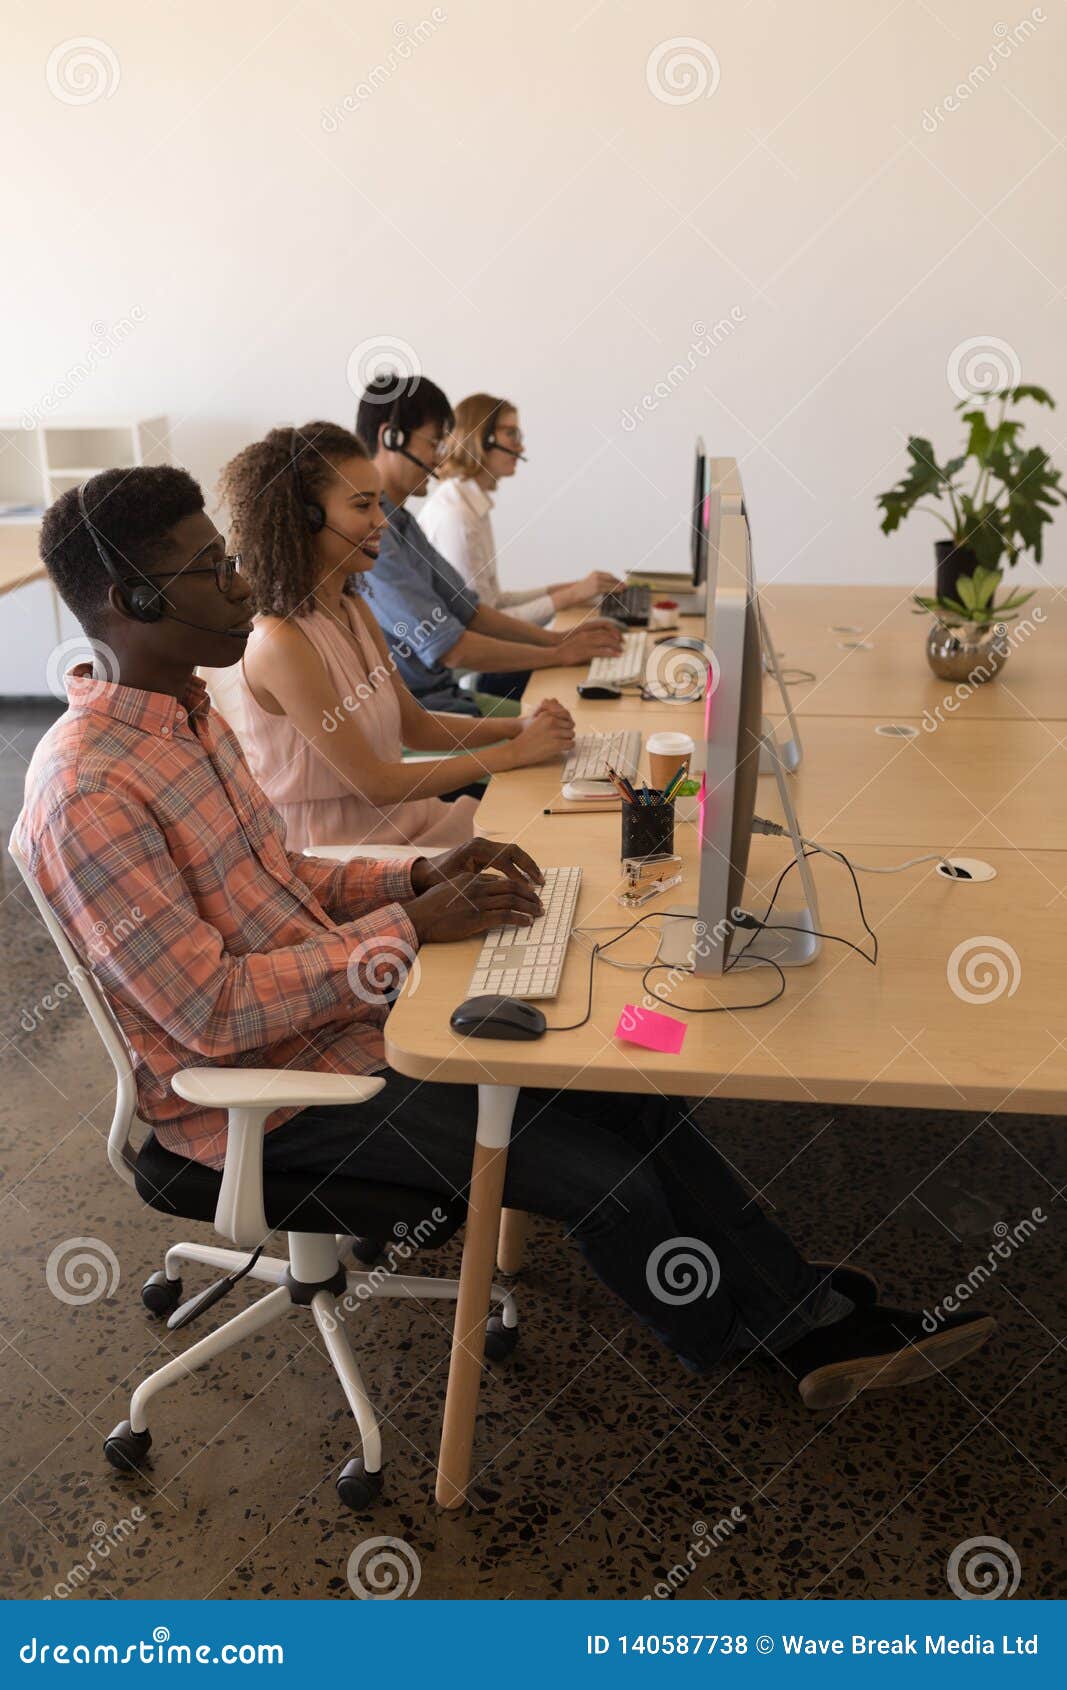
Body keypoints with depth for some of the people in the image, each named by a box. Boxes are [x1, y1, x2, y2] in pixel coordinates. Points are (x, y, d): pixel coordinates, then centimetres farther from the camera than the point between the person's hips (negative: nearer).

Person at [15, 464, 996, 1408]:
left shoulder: (185, 712, 6)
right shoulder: (87, 794, -24)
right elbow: (209, 1009, -26)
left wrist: (420, 879, -2)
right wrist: (409, 926, -22)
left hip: (350, 1014, 9)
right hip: (267, 1095, -9)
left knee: (630, 1094, 3)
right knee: (607, 1178, -10)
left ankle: (822, 1323, 16)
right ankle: (761, 1354, 18)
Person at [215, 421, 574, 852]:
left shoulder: (354, 610, 5)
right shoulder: (281, 642, -21)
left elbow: (416, 726, 13)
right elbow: (375, 783, -19)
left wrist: (518, 728, -3)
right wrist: (513, 754, -15)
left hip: (403, 822, 8)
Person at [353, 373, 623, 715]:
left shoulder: (400, 520, 12)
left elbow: (465, 609, 15)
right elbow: (449, 648, -21)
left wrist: (558, 638, 4)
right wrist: (560, 654, -11)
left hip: (443, 692, 10)